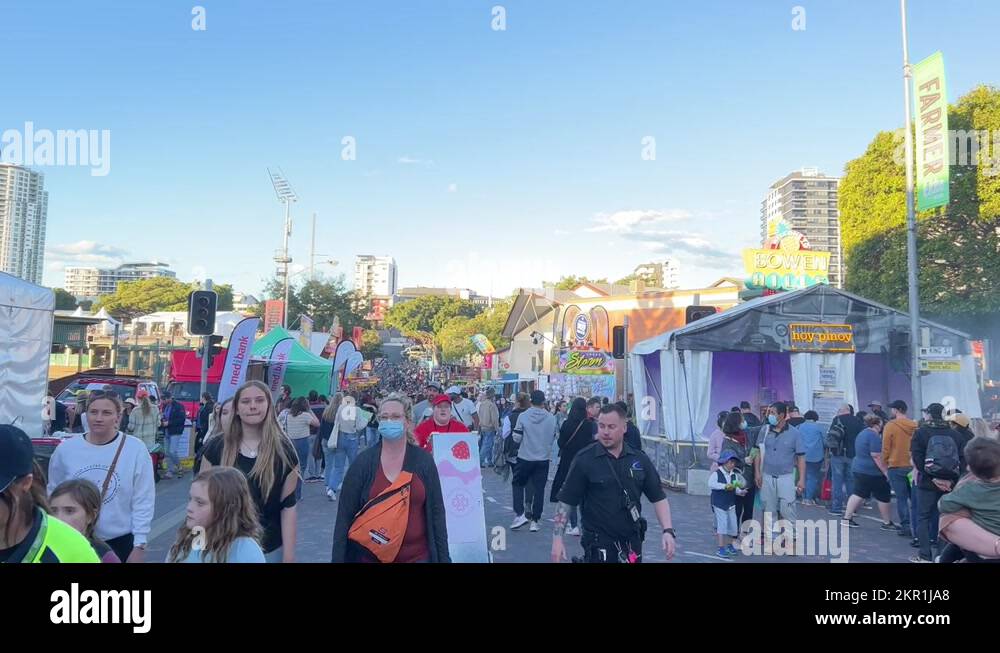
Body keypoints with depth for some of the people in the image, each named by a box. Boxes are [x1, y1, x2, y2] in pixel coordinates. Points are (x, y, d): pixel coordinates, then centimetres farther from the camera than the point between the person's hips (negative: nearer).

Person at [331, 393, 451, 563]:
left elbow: (436, 512, 0)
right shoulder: (363, 461, -6)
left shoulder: (423, 460, -4)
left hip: (416, 555, 1)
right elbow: (345, 515, -4)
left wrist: (443, 557, 0)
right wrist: (337, 558, -6)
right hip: (368, 555, 0)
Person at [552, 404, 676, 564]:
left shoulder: (639, 459, 1)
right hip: (598, 545, -3)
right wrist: (557, 538, -12)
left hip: (632, 543, 4)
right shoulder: (584, 460, -8)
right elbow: (566, 501, -6)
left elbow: (658, 498, 5)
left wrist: (668, 531, -6)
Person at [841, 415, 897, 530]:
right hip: (872, 472, -9)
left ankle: (847, 518, 5)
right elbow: (876, 456, -21)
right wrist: (886, 471, -17)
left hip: (858, 468, 9)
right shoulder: (874, 436, -16)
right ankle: (887, 523, 16)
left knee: (859, 494, 10)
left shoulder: (862, 433, 14)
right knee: (884, 496, 5)